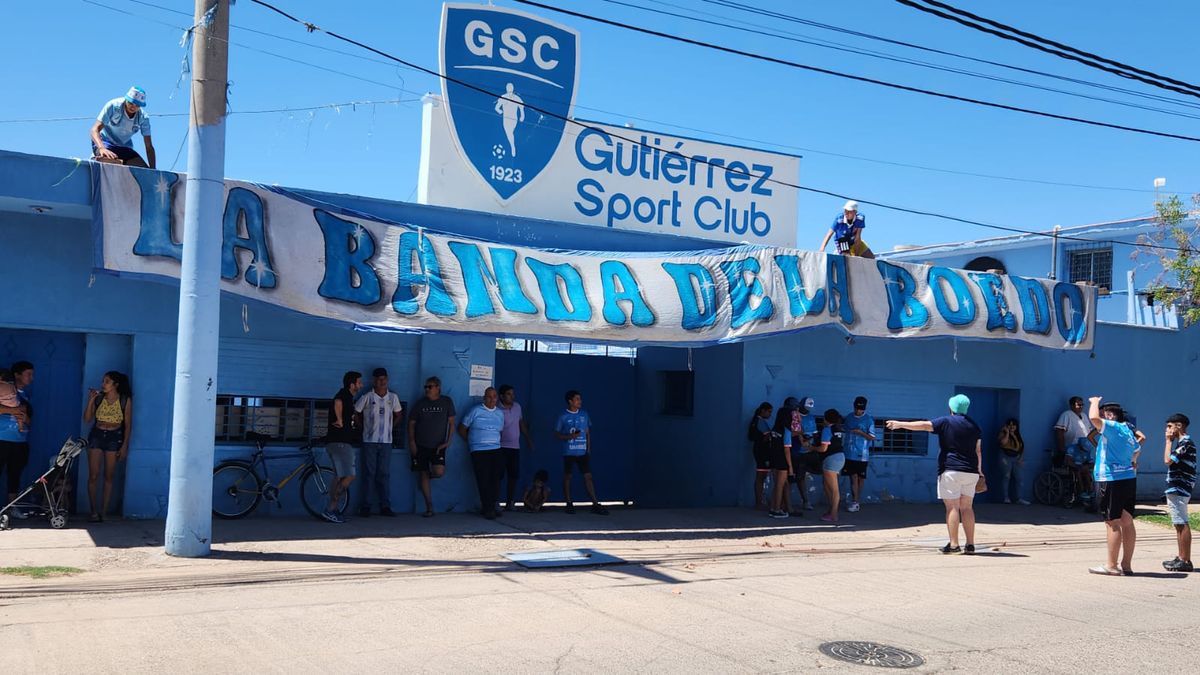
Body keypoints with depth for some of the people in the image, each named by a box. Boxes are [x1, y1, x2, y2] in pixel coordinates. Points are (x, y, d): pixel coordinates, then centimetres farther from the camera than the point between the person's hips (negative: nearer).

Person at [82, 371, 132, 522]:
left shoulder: (125, 400, -5)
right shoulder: (98, 398, 0)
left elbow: (128, 425, -2)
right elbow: (87, 420, -1)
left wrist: (125, 446, -5)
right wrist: (90, 400, -11)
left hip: (114, 438, -1)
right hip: (96, 436, 2)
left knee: (109, 476, 3)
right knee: (93, 476, -2)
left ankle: (104, 510, 9)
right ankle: (94, 511, 5)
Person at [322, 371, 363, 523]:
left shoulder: (347, 397, 21)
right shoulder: (345, 395, -10)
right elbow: (337, 403, -34)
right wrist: (340, 421, -24)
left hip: (334, 442, 11)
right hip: (340, 442, -11)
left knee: (340, 477, 14)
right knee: (349, 476, -12)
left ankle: (332, 511, 14)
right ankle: (330, 510, -13)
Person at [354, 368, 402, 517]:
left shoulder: (393, 397, 7)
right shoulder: (367, 397, -2)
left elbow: (398, 415, 19)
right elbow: (354, 413, 3)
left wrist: (390, 427, 10)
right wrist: (364, 427, 3)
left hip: (386, 441, 2)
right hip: (370, 441, -2)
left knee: (385, 474, 3)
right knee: (369, 474, -1)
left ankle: (385, 506, 5)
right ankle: (366, 506, 3)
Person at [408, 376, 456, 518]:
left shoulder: (447, 402, 3)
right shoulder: (420, 403, 5)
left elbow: (451, 423, 3)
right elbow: (411, 423, 8)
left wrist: (448, 441, -7)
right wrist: (412, 442, -2)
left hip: (438, 446, -2)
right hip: (421, 446, 2)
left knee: (439, 472, -20)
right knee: (424, 475, 1)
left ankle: (432, 473, 18)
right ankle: (429, 508, 9)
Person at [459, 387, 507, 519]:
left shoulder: (500, 413, 13)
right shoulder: (475, 411, -1)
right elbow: (462, 428, 3)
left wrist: (494, 441, 11)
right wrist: (471, 441, 8)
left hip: (496, 450, 4)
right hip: (479, 451, -4)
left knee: (496, 479, 1)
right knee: (484, 480, -6)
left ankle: (492, 506, 12)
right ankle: (487, 509, 2)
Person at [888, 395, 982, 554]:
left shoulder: (946, 421, -3)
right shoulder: (974, 425, 11)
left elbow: (924, 425, -6)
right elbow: (978, 450, 13)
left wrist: (900, 424, -1)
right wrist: (979, 469, 23)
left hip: (951, 470, -5)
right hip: (970, 472, 5)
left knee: (952, 507, -5)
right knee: (967, 507, 9)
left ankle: (954, 544, -8)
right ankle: (970, 545, 7)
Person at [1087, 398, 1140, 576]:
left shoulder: (1114, 428, -13)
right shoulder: (1129, 431, 16)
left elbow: (1094, 417, -27)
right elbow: (1135, 452, 29)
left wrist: (1094, 402, -8)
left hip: (1111, 480, -9)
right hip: (1129, 479, 9)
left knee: (1113, 523, -5)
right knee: (1127, 522, 9)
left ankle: (1111, 566, -2)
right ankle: (1127, 565, 14)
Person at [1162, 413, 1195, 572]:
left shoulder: (1185, 443, -14)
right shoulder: (1182, 443, 17)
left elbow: (1168, 460, -22)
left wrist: (1169, 441, -13)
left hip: (1179, 490, -10)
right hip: (1176, 490, 10)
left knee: (1182, 525, -8)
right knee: (1179, 525, 12)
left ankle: (1185, 561, -7)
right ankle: (1181, 558, 17)